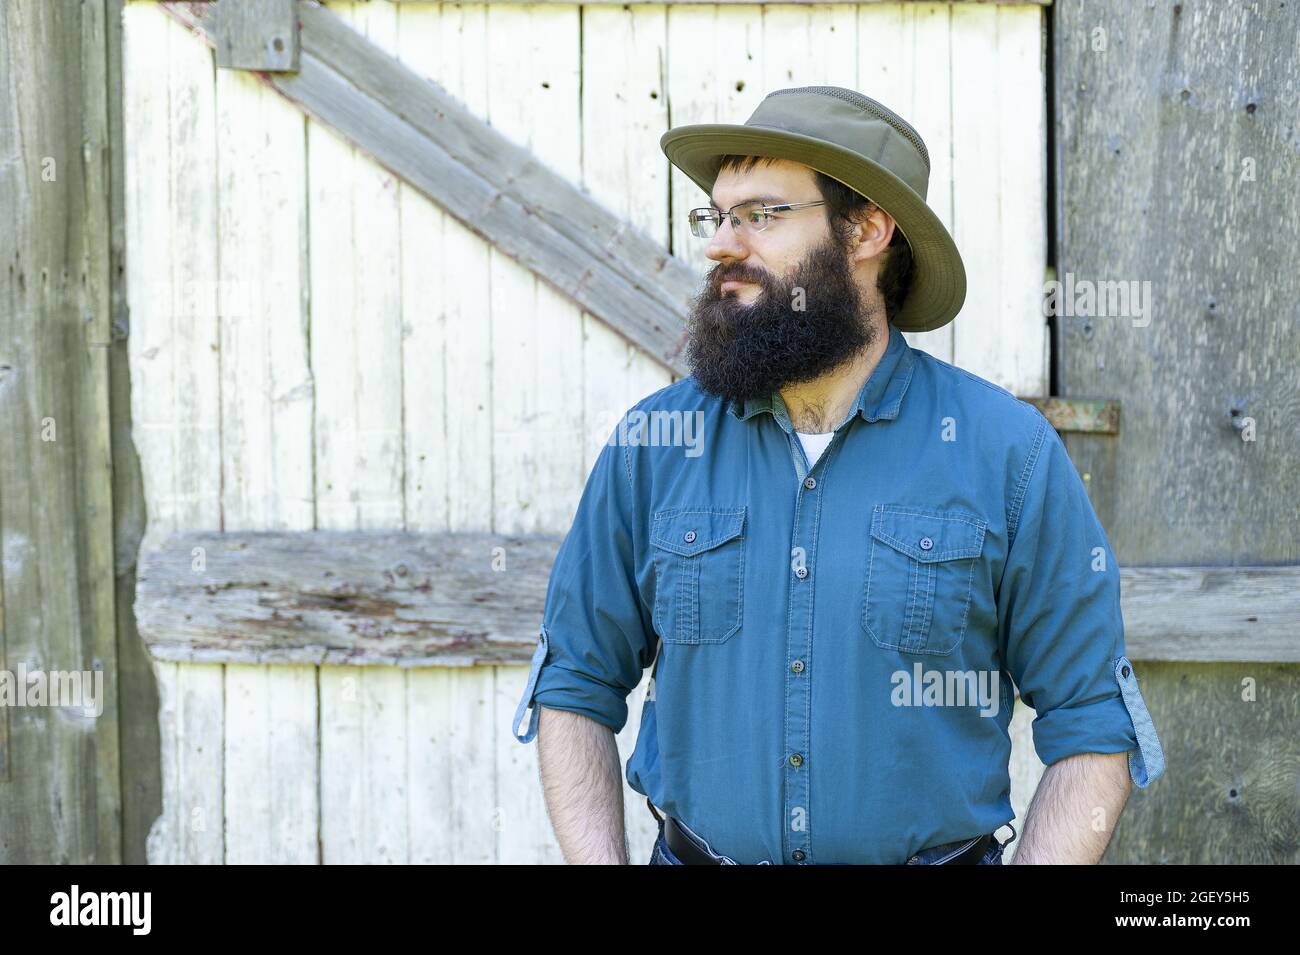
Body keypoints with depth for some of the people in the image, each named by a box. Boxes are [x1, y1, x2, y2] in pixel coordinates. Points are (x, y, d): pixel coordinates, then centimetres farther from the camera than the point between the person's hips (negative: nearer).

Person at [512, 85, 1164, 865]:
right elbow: (575, 687, 5)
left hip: (940, 855, -1)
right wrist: (599, 860, -7)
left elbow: (1092, 728, -4)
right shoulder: (653, 445, -1)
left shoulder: (1008, 451, -6)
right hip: (695, 854, 1)